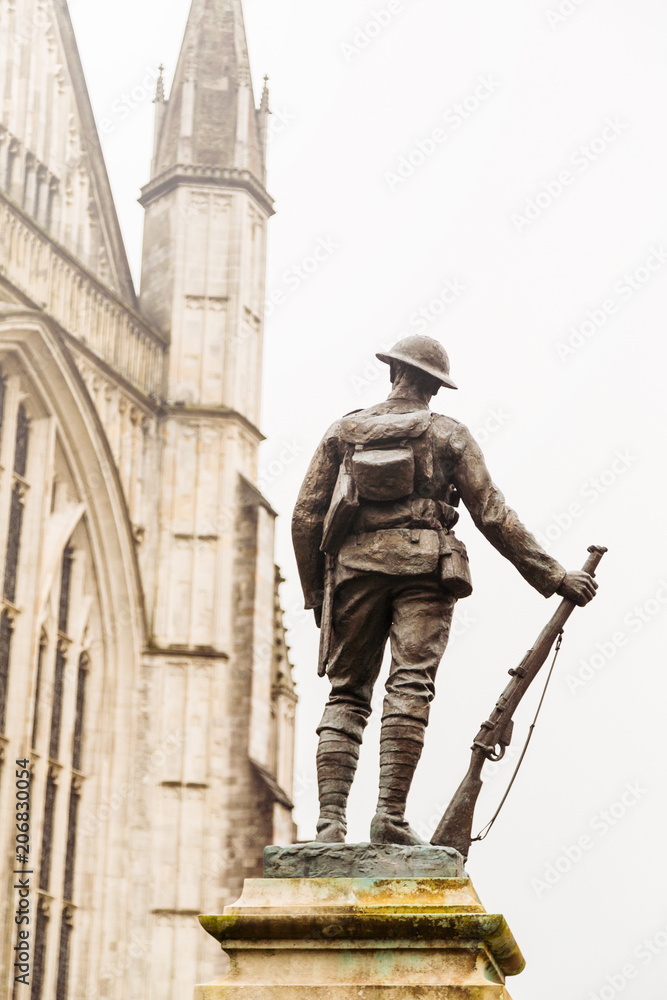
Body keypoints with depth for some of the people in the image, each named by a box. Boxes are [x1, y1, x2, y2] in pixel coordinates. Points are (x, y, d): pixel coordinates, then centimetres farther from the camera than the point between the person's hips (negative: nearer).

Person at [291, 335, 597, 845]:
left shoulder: (344, 430, 15)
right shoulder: (450, 435, 10)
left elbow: (305, 518, 11)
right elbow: (494, 517, 5)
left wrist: (314, 592, 21)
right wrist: (554, 577, 9)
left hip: (355, 567, 2)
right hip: (424, 571, -2)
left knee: (346, 694, 5)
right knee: (411, 687, -7)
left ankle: (331, 818, -6)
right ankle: (391, 815, -18)